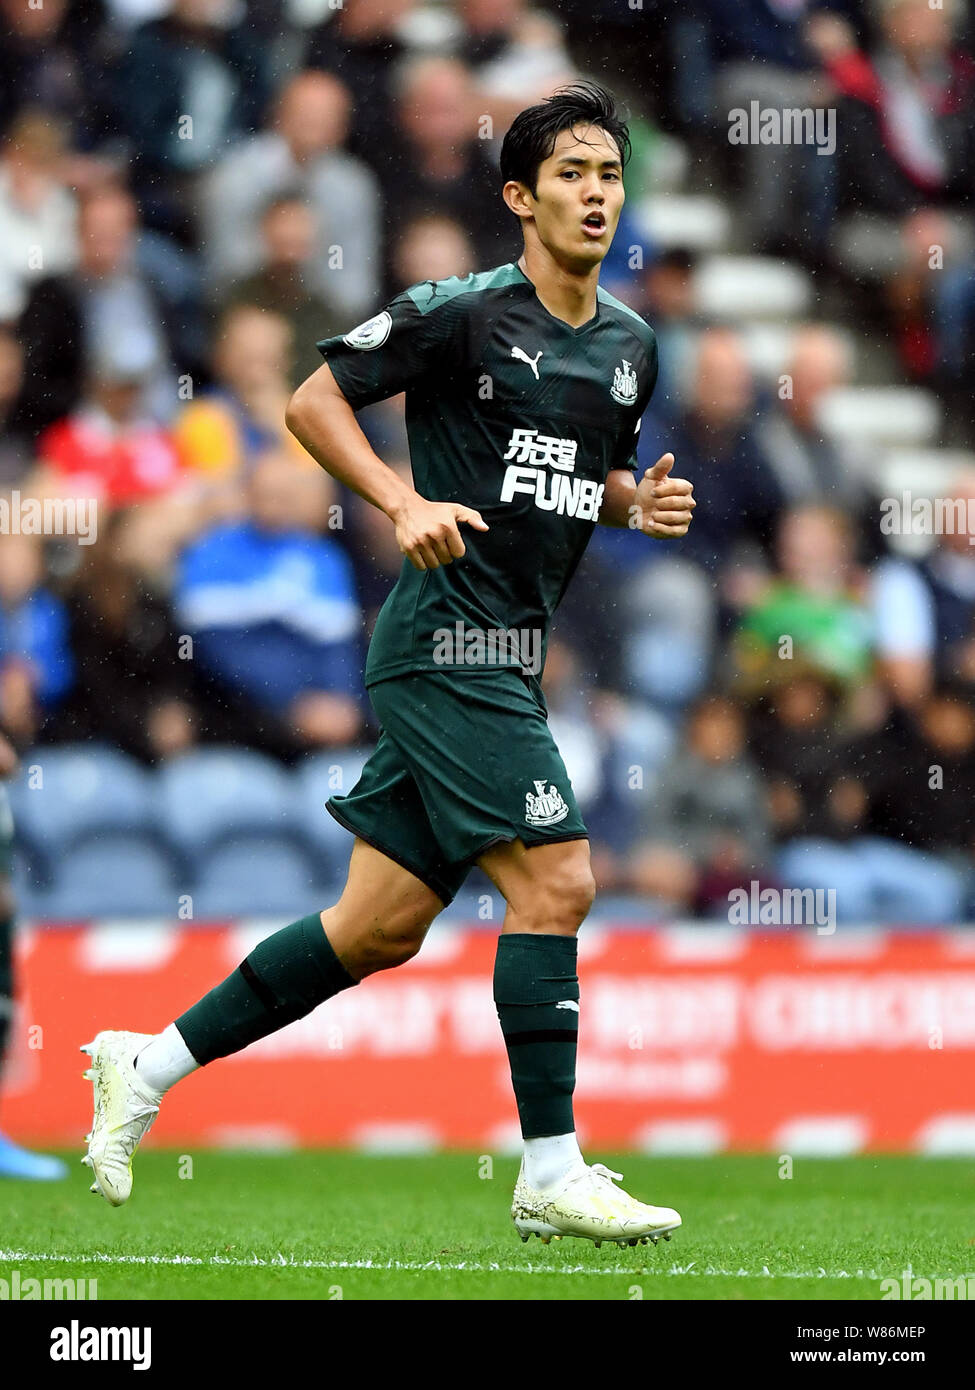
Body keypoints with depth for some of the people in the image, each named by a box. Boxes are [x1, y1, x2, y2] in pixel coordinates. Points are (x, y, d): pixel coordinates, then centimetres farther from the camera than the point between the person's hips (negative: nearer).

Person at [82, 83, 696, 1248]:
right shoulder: (462, 313, -9)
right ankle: (550, 1173, -8)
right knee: (554, 880, -14)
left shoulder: (630, 345, 13)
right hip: (448, 637, -8)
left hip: (509, 657, 8)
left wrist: (643, 501, 5)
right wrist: (406, 504, -17)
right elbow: (314, 400, -4)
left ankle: (148, 1066, 18)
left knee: (380, 928, 8)